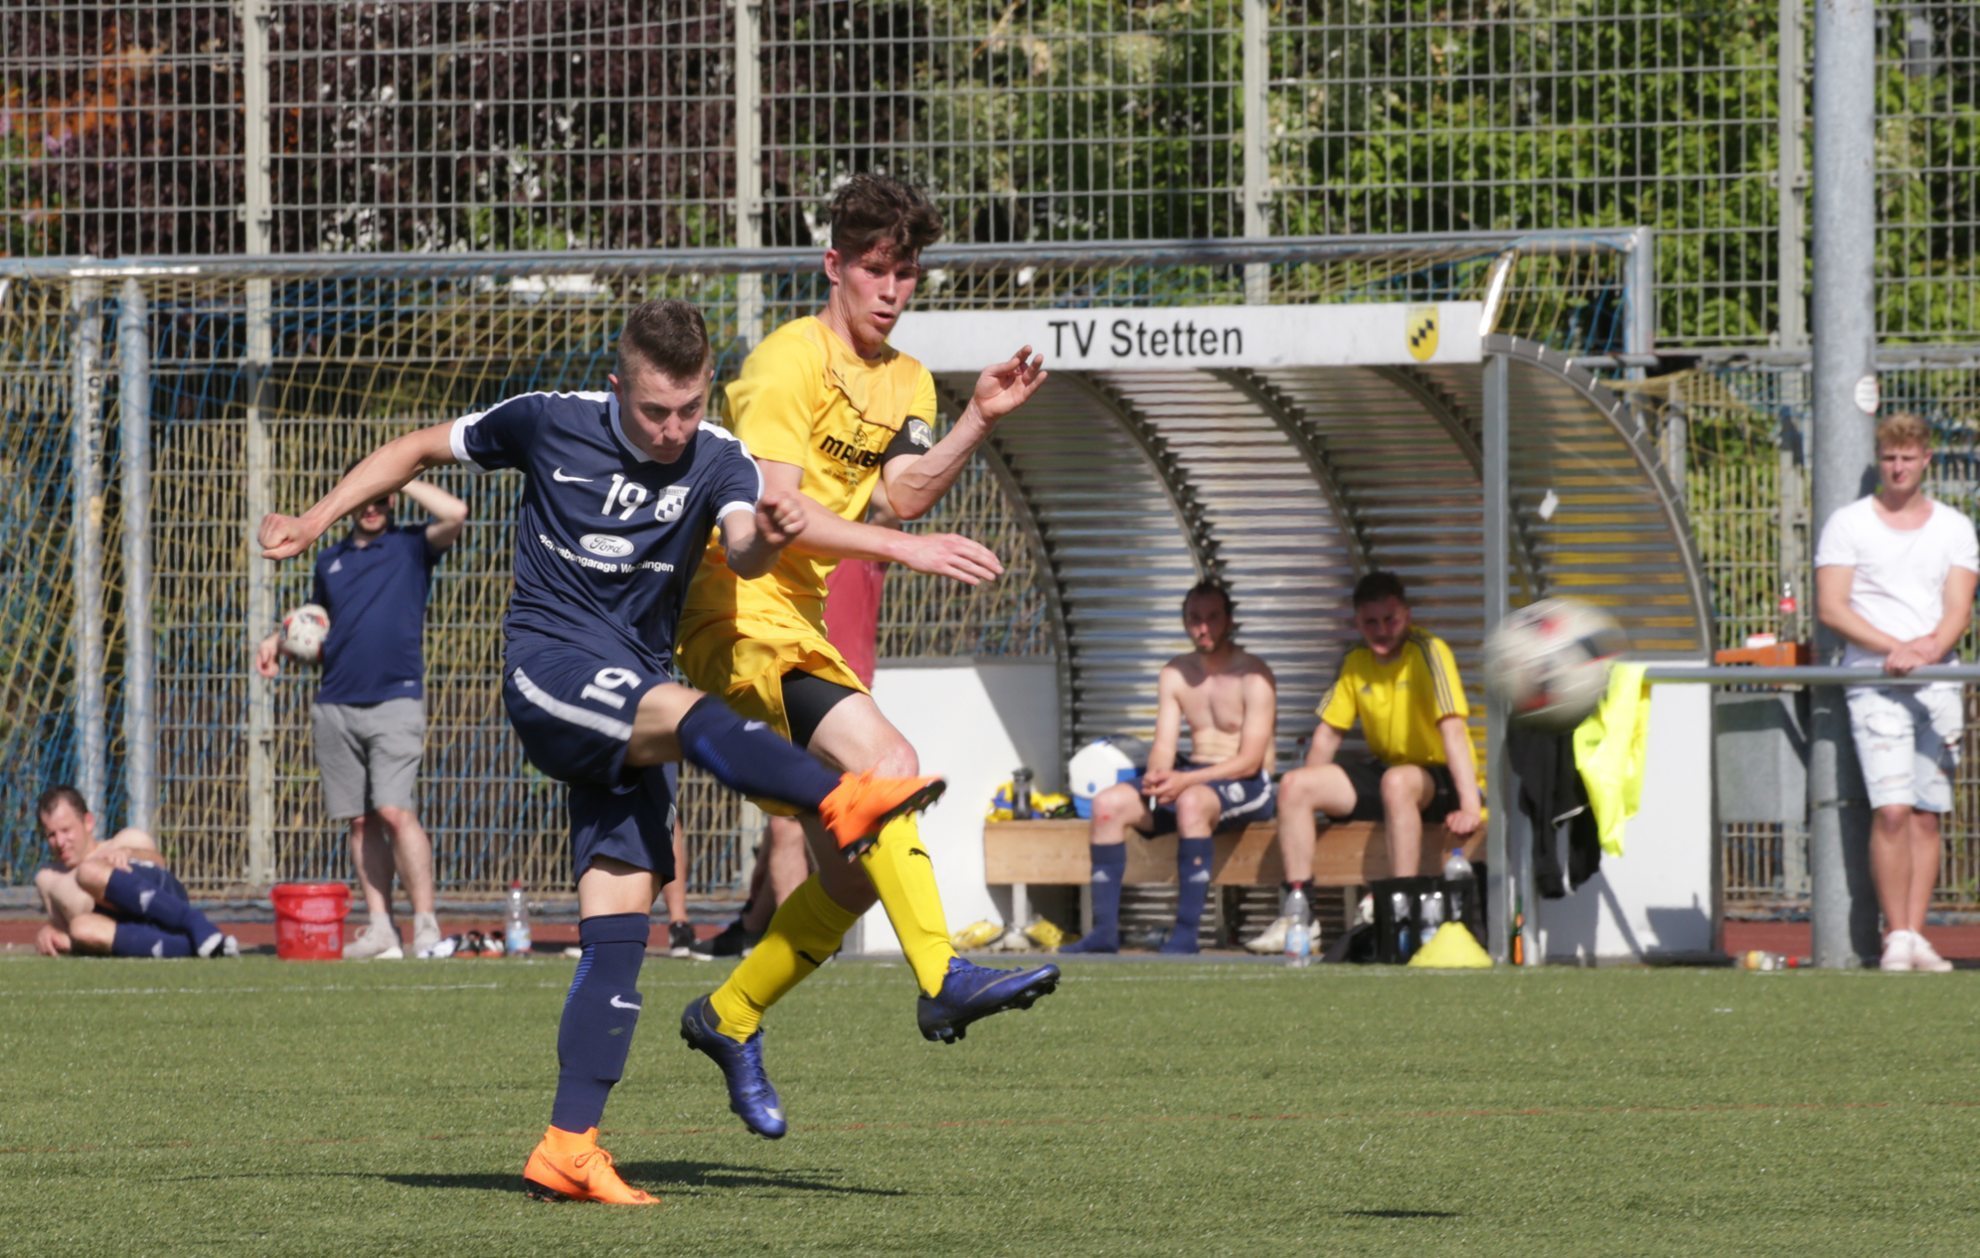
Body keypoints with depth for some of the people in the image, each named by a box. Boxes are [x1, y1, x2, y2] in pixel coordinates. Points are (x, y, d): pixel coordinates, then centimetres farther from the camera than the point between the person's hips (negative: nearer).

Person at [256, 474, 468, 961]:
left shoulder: (410, 546, 4)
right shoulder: (329, 561, 17)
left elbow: (455, 514, -14)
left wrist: (400, 480, -4)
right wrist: (279, 641, 13)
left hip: (396, 699, -5)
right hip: (336, 703, 5)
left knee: (394, 810, -16)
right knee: (360, 820, 4)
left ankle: (426, 926, -13)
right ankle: (380, 929, 8)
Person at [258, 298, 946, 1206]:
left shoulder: (717, 463, -1)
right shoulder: (551, 424, -2)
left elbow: (740, 550, -23)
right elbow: (419, 450, 13)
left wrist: (768, 537, -46)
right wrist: (313, 521, 8)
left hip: (630, 706, 3)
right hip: (549, 669, -3)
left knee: (620, 920, -6)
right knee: (681, 712, -33)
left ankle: (569, 1147, -7)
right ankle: (843, 801, -56)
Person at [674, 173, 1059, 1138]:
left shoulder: (905, 383, 17)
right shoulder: (789, 363, -9)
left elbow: (905, 494, 0)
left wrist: (978, 422, -13)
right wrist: (909, 549, -24)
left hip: (798, 626, 9)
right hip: (740, 617, -9)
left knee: (854, 871, 8)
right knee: (883, 761, -29)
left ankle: (729, 1019, 24)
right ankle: (942, 980, -39)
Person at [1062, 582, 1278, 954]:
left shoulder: (1252, 676, -9)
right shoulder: (1175, 675, 10)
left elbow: (1250, 760, -16)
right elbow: (1163, 746, 4)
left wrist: (1183, 781, -27)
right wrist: (1157, 775, -21)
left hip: (1246, 785, -6)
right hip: (1191, 777, 6)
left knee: (1191, 801, -39)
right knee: (1109, 803, -15)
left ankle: (1186, 934, -37)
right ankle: (1105, 930, -17)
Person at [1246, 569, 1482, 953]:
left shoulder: (1427, 652, -17)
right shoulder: (1355, 663, 4)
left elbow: (1453, 730, -26)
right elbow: (1328, 733, 13)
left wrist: (1469, 808, -35)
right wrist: (1309, 793, 4)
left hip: (1441, 780, -7)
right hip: (1384, 771, 7)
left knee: (1397, 782, -39)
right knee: (1294, 785, -8)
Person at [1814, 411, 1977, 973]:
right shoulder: (1848, 524, 5)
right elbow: (1830, 608, -3)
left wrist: (1930, 649, -16)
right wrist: (1894, 648, -14)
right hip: (1874, 681, -3)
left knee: (1928, 815, 1)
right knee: (1892, 811, -15)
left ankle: (1915, 936, 3)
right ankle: (1896, 938, -11)